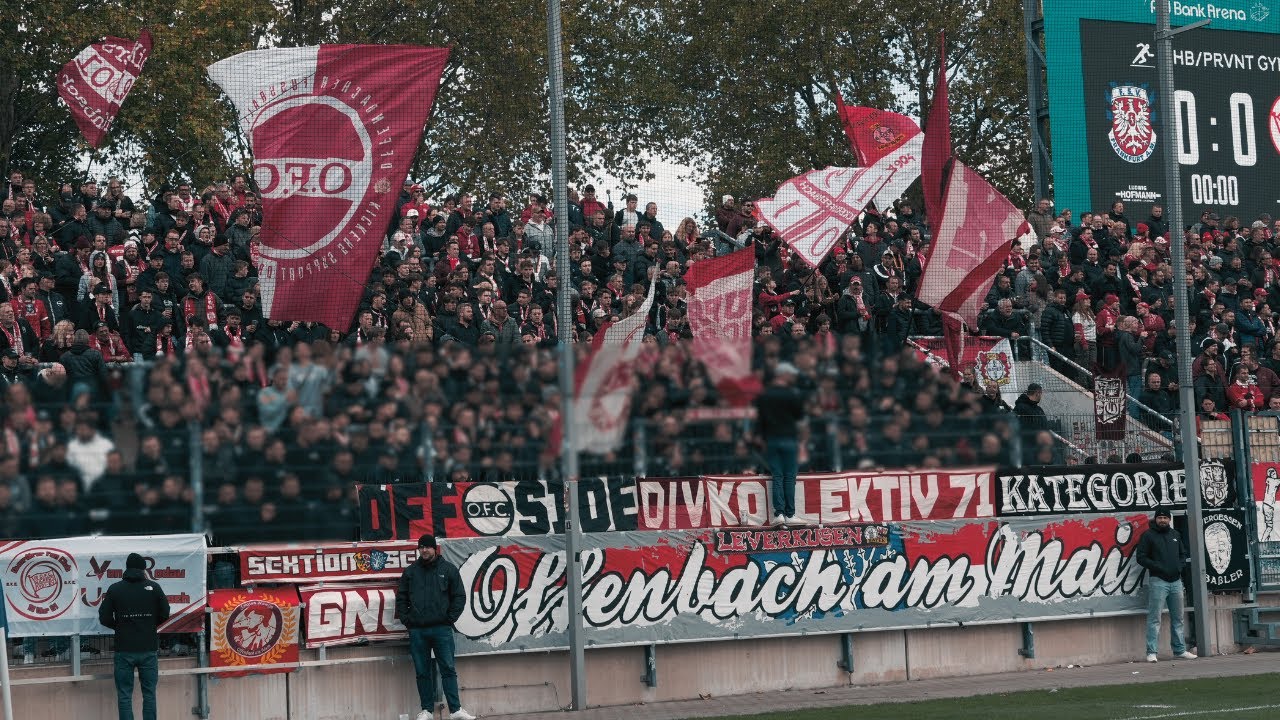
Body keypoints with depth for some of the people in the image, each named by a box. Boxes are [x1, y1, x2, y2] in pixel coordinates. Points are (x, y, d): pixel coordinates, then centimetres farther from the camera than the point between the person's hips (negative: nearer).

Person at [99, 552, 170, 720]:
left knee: (124, 695, 3)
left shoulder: (115, 589, -2)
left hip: (124, 650, -1)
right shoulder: (153, 587, -1)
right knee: (149, 694, 8)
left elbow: (104, 618, 0)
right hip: (148, 649, 1)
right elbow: (164, 614, 6)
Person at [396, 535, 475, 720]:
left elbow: (459, 597, 4)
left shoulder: (448, 569, 4)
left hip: (441, 629, -2)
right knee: (422, 672, 5)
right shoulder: (410, 572, 10)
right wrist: (406, 619, 2)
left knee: (448, 670, -4)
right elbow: (401, 598, 14)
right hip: (417, 630, 2)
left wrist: (450, 618, -4)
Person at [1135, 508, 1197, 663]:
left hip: (1176, 581, 6)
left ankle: (1180, 650, 18)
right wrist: (1158, 568, -15)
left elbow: (1183, 554, 22)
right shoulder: (1148, 535, -1)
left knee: (1177, 618, 11)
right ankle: (1151, 652, -10)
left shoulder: (1175, 535, 16)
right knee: (1154, 618, -9)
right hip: (1158, 581, -6)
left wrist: (1180, 566, 2)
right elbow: (1141, 557, -6)